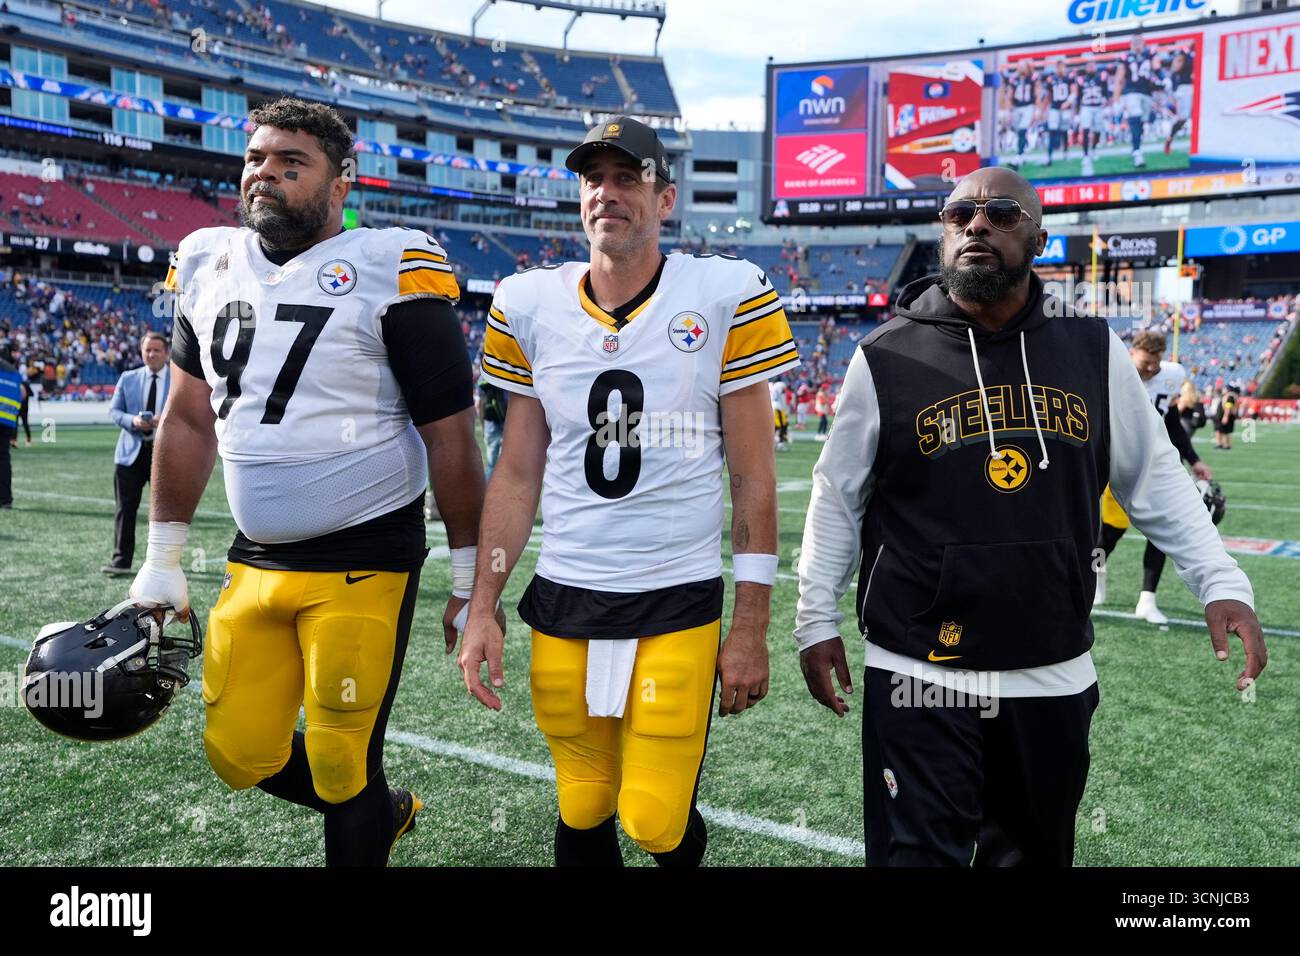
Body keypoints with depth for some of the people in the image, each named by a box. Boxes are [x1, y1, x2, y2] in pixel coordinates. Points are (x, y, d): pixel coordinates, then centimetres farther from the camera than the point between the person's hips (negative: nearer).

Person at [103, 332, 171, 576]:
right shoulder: (128, 378, 8)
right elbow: (114, 411, 7)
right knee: (125, 508, 0)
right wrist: (132, 420, -14)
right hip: (131, 451, 1)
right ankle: (121, 561, 5)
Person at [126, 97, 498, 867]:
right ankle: (383, 811, 39)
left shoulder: (389, 271, -12)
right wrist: (163, 560, 16)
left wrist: (471, 583, -7)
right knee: (241, 756, 13)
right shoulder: (209, 265, 8)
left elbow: (451, 437, -10)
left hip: (365, 566, -6)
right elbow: (189, 420, 15)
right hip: (255, 563, 7)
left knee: (343, 765, 3)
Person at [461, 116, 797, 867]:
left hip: (680, 605, -2)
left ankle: (685, 848, 36)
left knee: (656, 823, 1)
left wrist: (752, 624, -4)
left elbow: (753, 478, -4)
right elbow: (518, 475, 7)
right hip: (562, 603, 3)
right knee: (582, 816, 14)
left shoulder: (726, 297, -7)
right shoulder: (531, 305, 1)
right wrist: (483, 608, 3)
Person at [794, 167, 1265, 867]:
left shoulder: (1094, 352, 0)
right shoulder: (887, 358, -6)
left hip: (1056, 678, 3)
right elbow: (838, 499, 2)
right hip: (921, 677, -3)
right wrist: (816, 617, 3)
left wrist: (1221, 583, -1)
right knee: (919, 851, 3)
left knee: (1035, 851, 22)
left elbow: (1155, 478, 9)